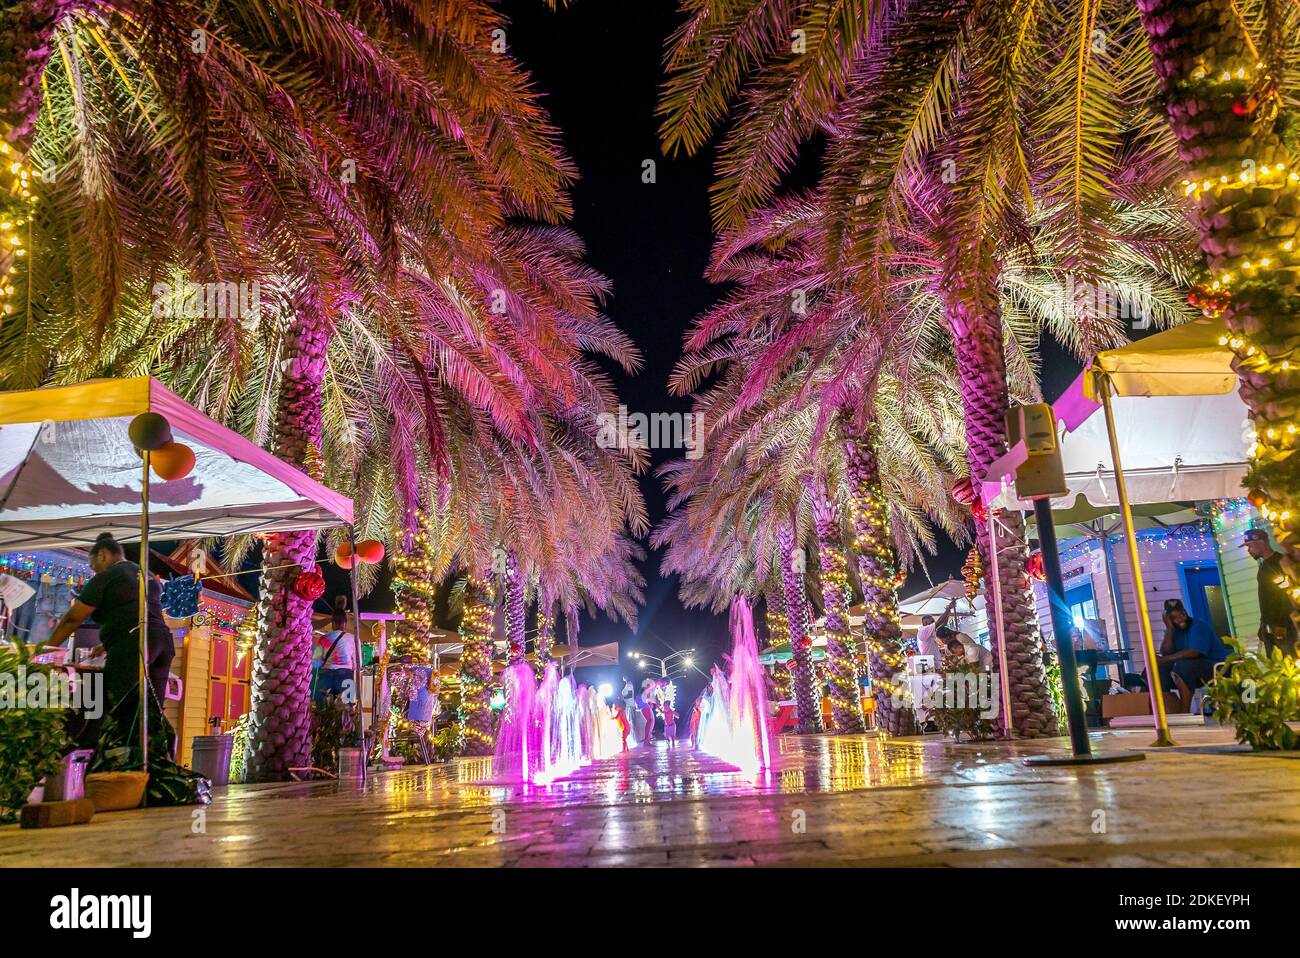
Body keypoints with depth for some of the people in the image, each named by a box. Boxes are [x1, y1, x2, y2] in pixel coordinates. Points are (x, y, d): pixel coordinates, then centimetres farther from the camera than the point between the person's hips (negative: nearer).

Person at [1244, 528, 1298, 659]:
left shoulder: (1280, 562, -9)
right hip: (1269, 626, 8)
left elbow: (1287, 594, -15)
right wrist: (1263, 623, 15)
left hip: (1283, 625, -8)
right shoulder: (1263, 565, 17)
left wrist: (1281, 624, -19)